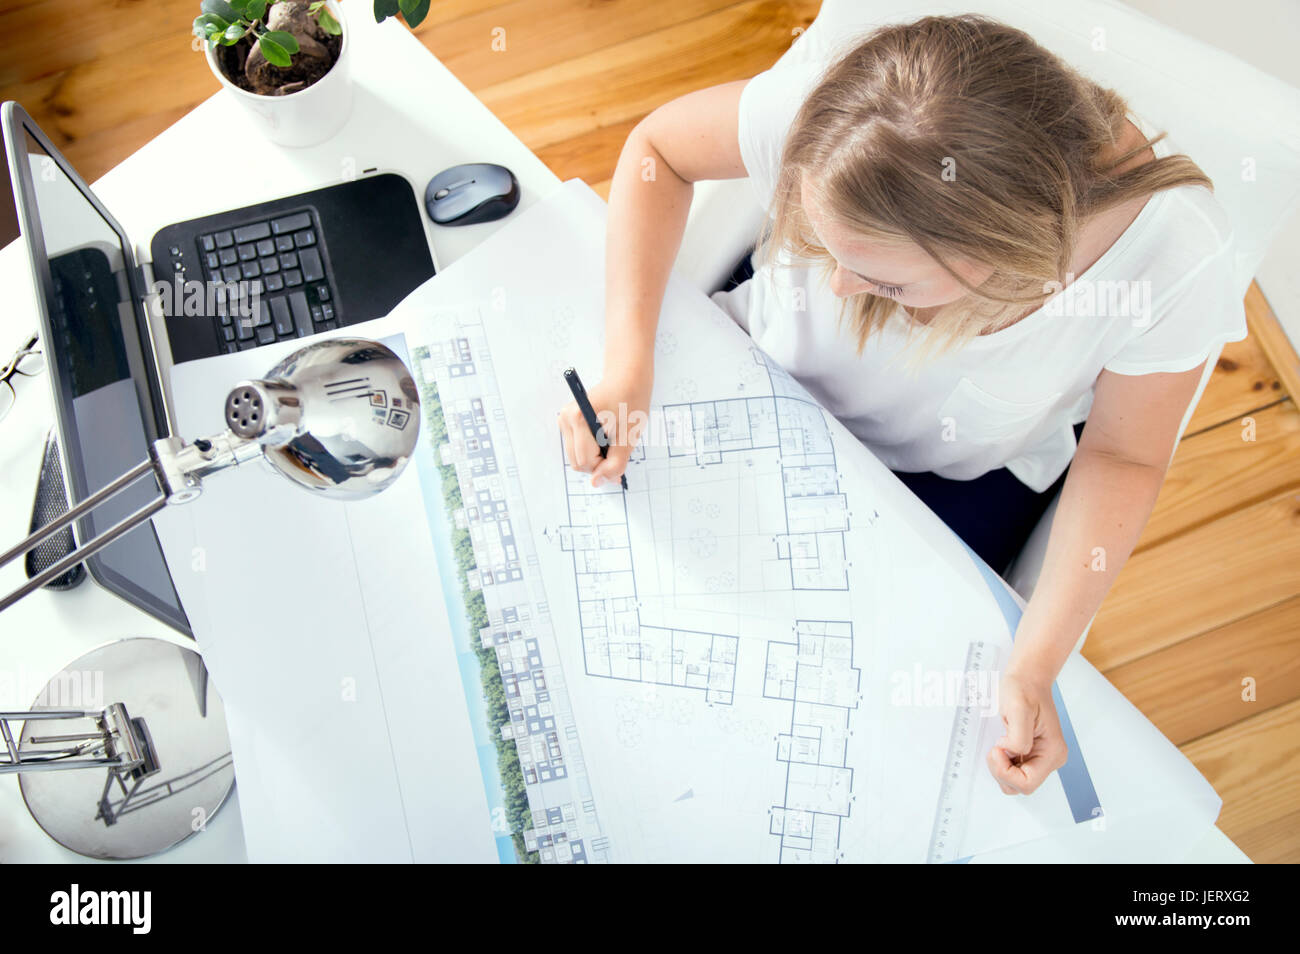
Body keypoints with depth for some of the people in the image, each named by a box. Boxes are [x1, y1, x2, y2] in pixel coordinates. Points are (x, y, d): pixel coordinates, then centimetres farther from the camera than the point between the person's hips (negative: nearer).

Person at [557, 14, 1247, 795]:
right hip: (766, 368, 2)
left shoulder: (1178, 255, -34)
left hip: (958, 475, -1)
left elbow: (1122, 455, -16)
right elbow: (660, 148, -15)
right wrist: (628, 363, -26)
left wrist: (1036, 665, -27)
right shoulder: (828, 117, -35)